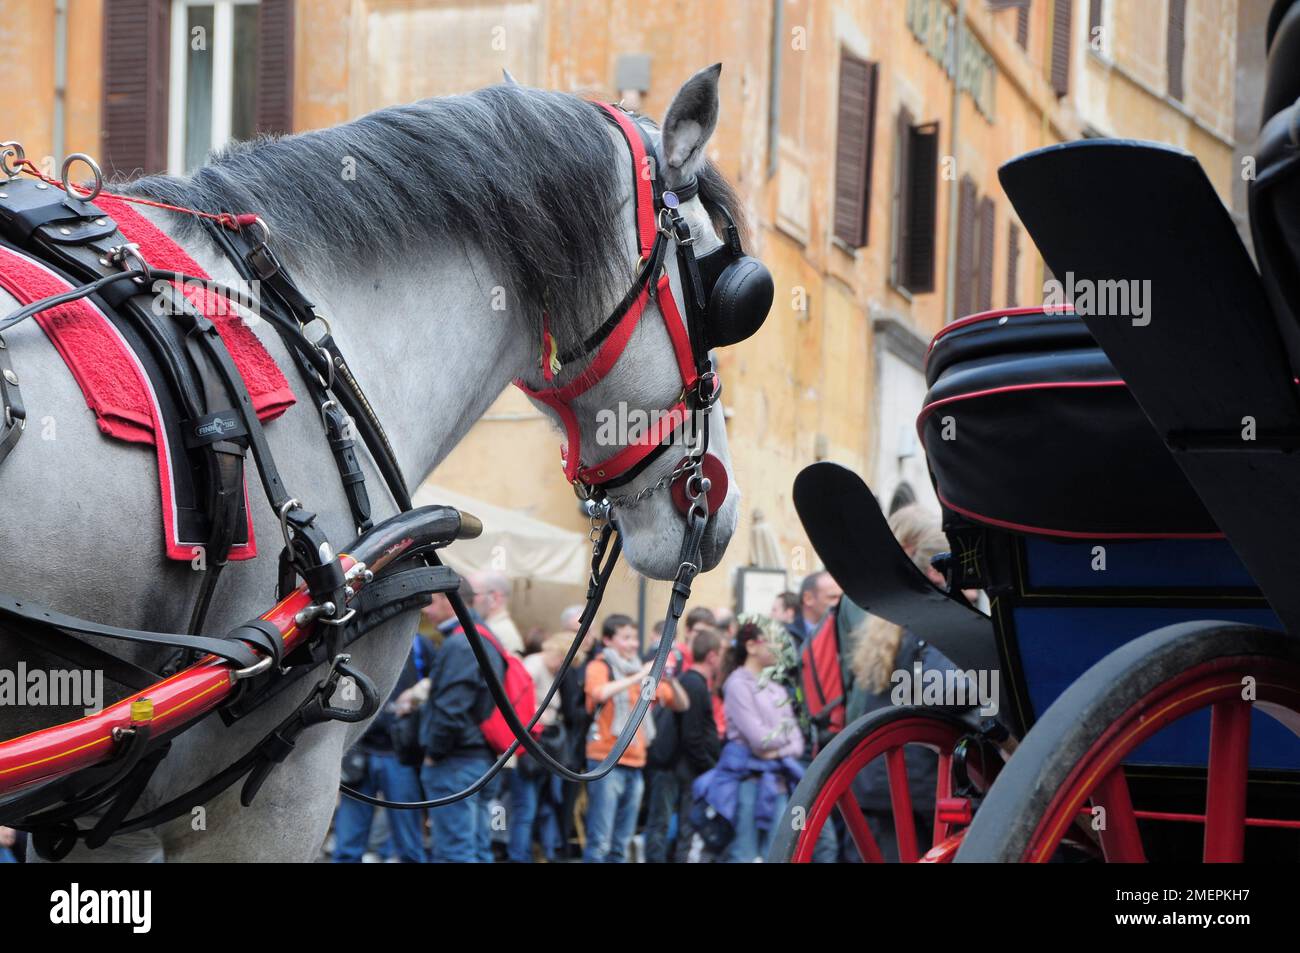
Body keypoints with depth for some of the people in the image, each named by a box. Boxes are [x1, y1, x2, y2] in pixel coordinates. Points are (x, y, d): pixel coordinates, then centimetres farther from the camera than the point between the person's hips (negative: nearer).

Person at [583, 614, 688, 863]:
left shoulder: (642, 671, 15)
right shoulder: (600, 666, -1)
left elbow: (682, 704, 13)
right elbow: (600, 693, -25)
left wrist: (671, 681, -6)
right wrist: (639, 677, -24)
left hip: (635, 763, 6)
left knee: (620, 844, 9)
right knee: (600, 842, -10)